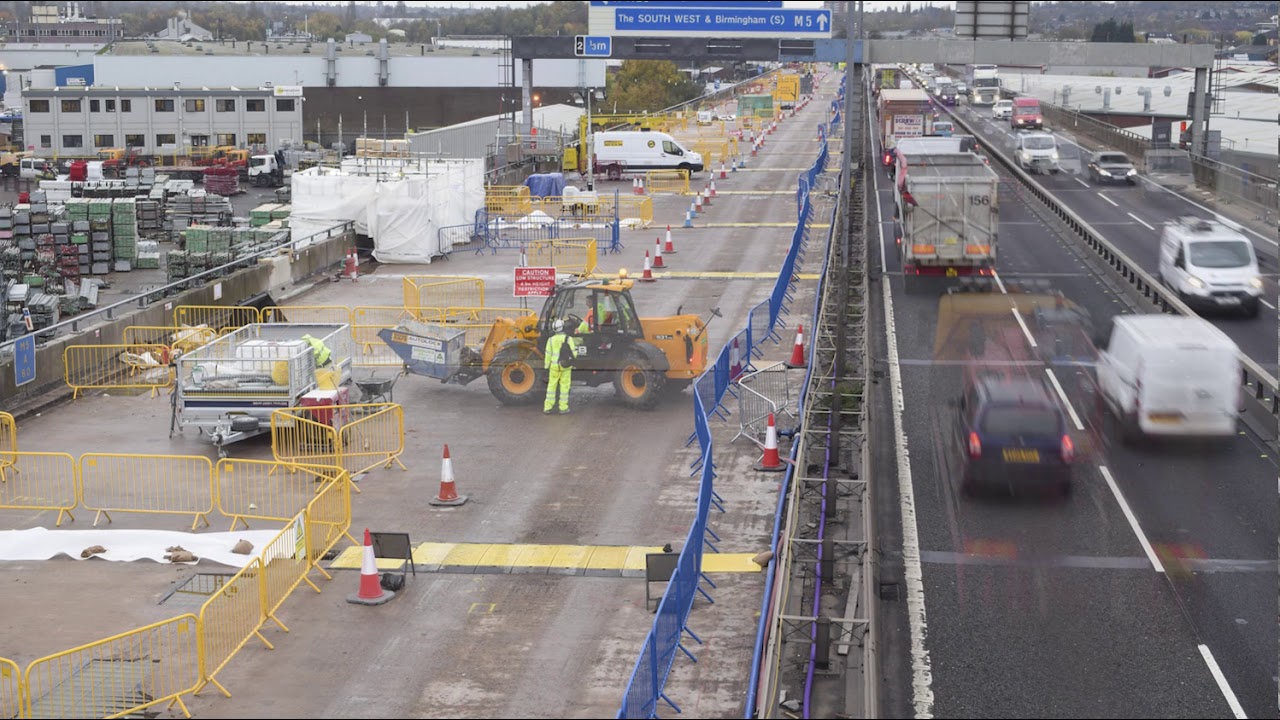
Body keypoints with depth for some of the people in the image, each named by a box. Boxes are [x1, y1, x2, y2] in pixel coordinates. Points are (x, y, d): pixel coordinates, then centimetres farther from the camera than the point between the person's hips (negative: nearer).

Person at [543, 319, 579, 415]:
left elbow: (548, 355, -3)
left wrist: (546, 367, 6)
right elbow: (574, 353, -7)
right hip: (566, 367, -1)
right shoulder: (569, 339, -8)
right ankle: (563, 408, 8)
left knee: (551, 386, 9)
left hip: (554, 366, 1)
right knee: (564, 387, 7)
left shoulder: (551, 340, -4)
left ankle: (547, 408, 6)